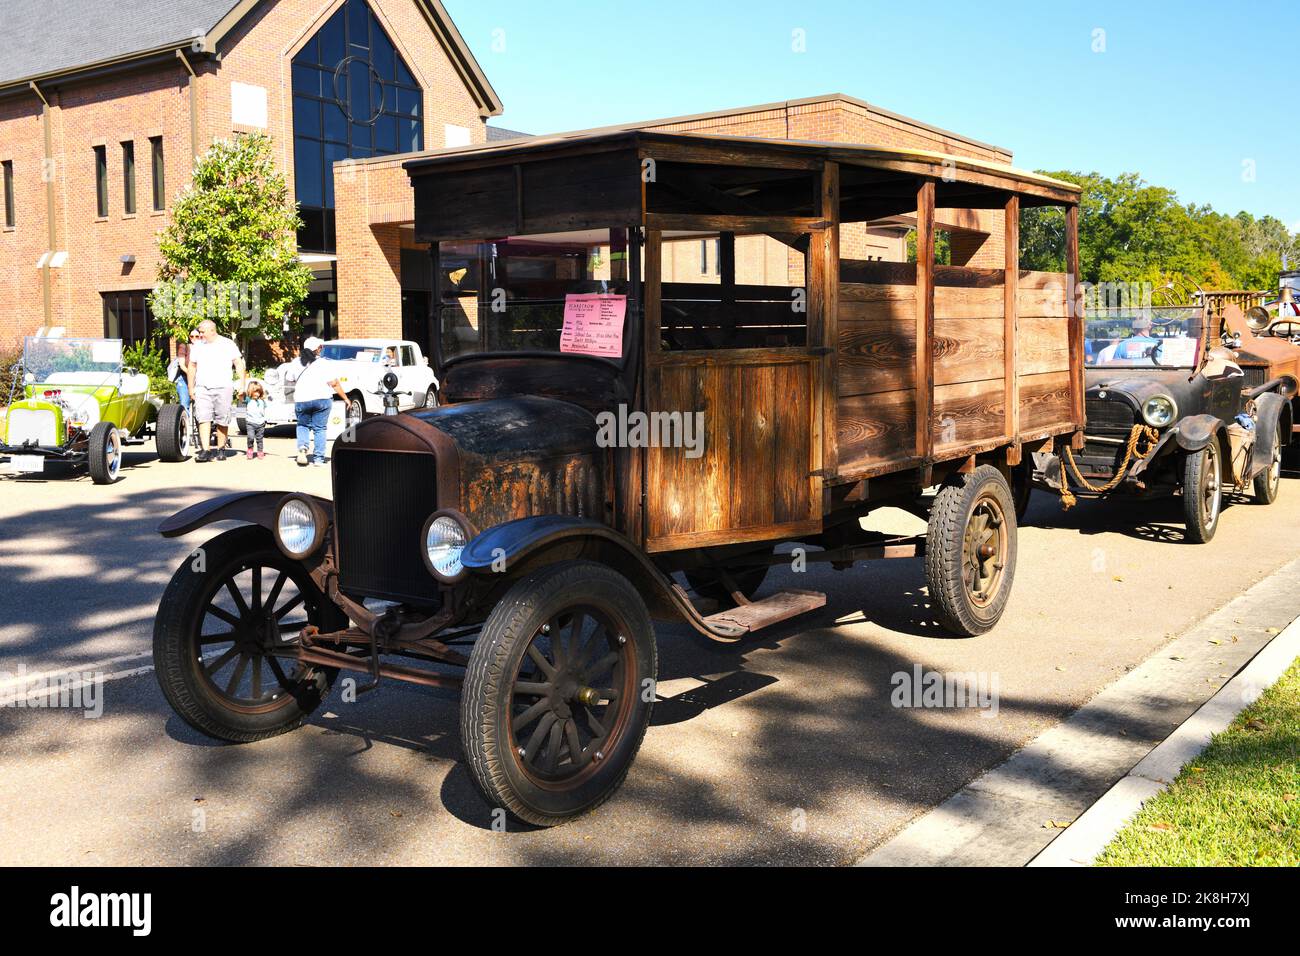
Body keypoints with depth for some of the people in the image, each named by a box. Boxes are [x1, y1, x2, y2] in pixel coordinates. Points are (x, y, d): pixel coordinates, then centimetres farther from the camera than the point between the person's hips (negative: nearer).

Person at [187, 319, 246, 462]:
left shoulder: (228, 344, 3)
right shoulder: (197, 346, 13)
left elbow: (239, 364, 2)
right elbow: (192, 367, 19)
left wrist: (242, 385, -6)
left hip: (223, 388, -2)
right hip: (202, 388, 2)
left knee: (222, 421, 1)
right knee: (203, 418, -11)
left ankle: (221, 450, 12)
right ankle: (204, 451, -16)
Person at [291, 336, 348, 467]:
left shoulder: (297, 363, 5)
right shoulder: (325, 363, -5)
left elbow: (292, 380, 17)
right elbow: (334, 384, -7)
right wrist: (345, 398, 0)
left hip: (301, 400, 2)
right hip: (322, 398, -2)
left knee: (302, 425, 20)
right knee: (319, 428, 6)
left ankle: (302, 447, -7)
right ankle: (318, 459, 2)